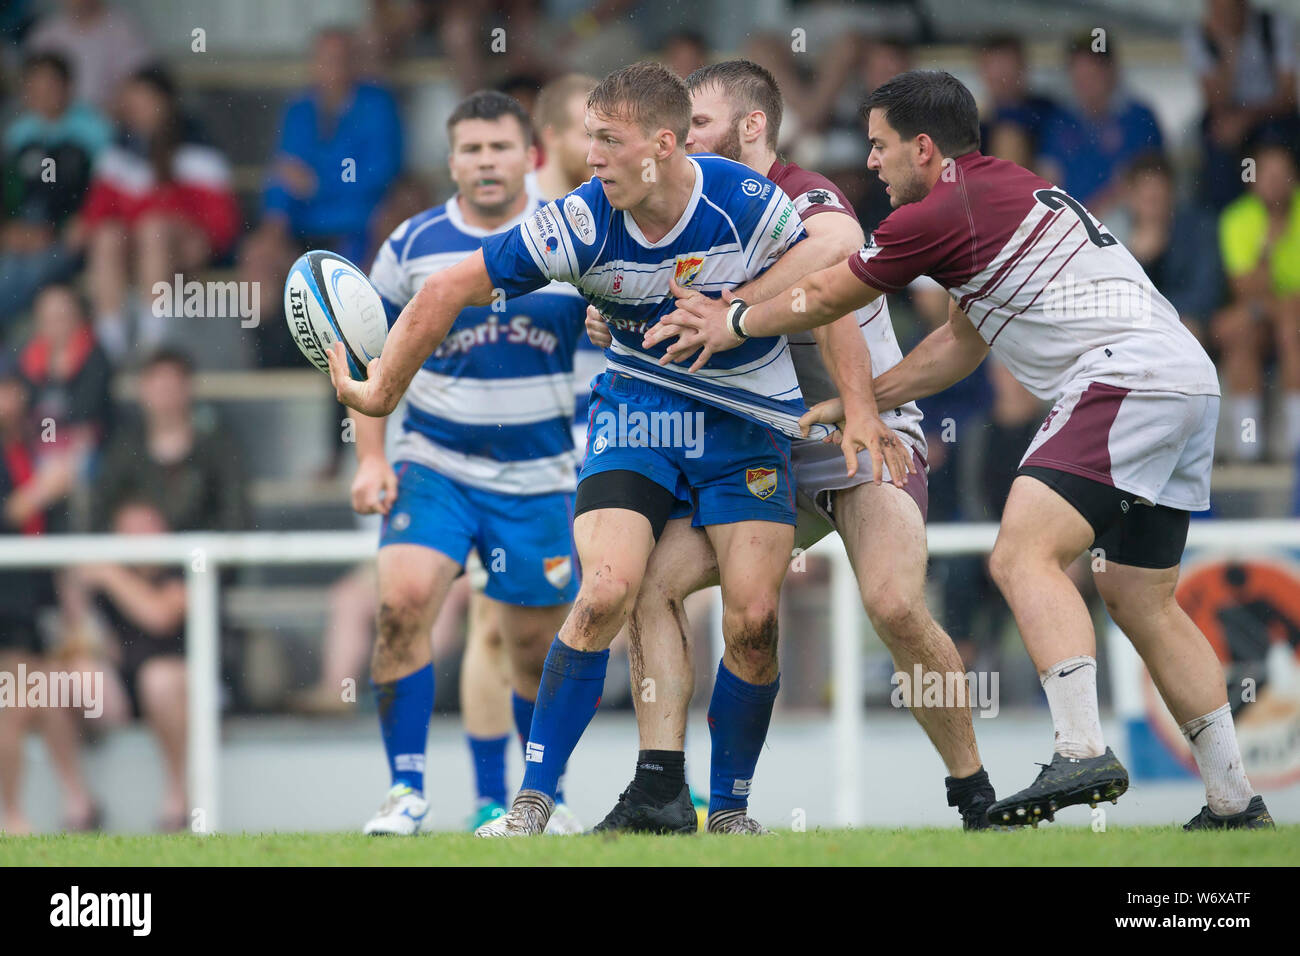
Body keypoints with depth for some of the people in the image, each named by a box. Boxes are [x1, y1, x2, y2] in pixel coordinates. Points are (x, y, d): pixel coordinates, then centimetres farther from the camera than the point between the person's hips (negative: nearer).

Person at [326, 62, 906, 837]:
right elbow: (450, 290, -11)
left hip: (749, 419, 0)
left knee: (753, 615, -10)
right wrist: (381, 391, -6)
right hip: (639, 408, 0)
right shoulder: (582, 223, -20)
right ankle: (532, 802, -11)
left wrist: (859, 409, -12)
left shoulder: (749, 204, -21)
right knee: (607, 591, -19)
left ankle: (732, 811, 9)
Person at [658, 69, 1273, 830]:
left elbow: (826, 298, 6)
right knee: (1142, 604, 14)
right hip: (1186, 379, 10)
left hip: (1129, 378, -10)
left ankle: (1084, 753, -31)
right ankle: (1236, 804, 16)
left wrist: (734, 322, 23)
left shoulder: (944, 212, -8)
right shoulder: (1010, 190, 22)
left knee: (1024, 555, -18)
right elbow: (961, 346, 30)